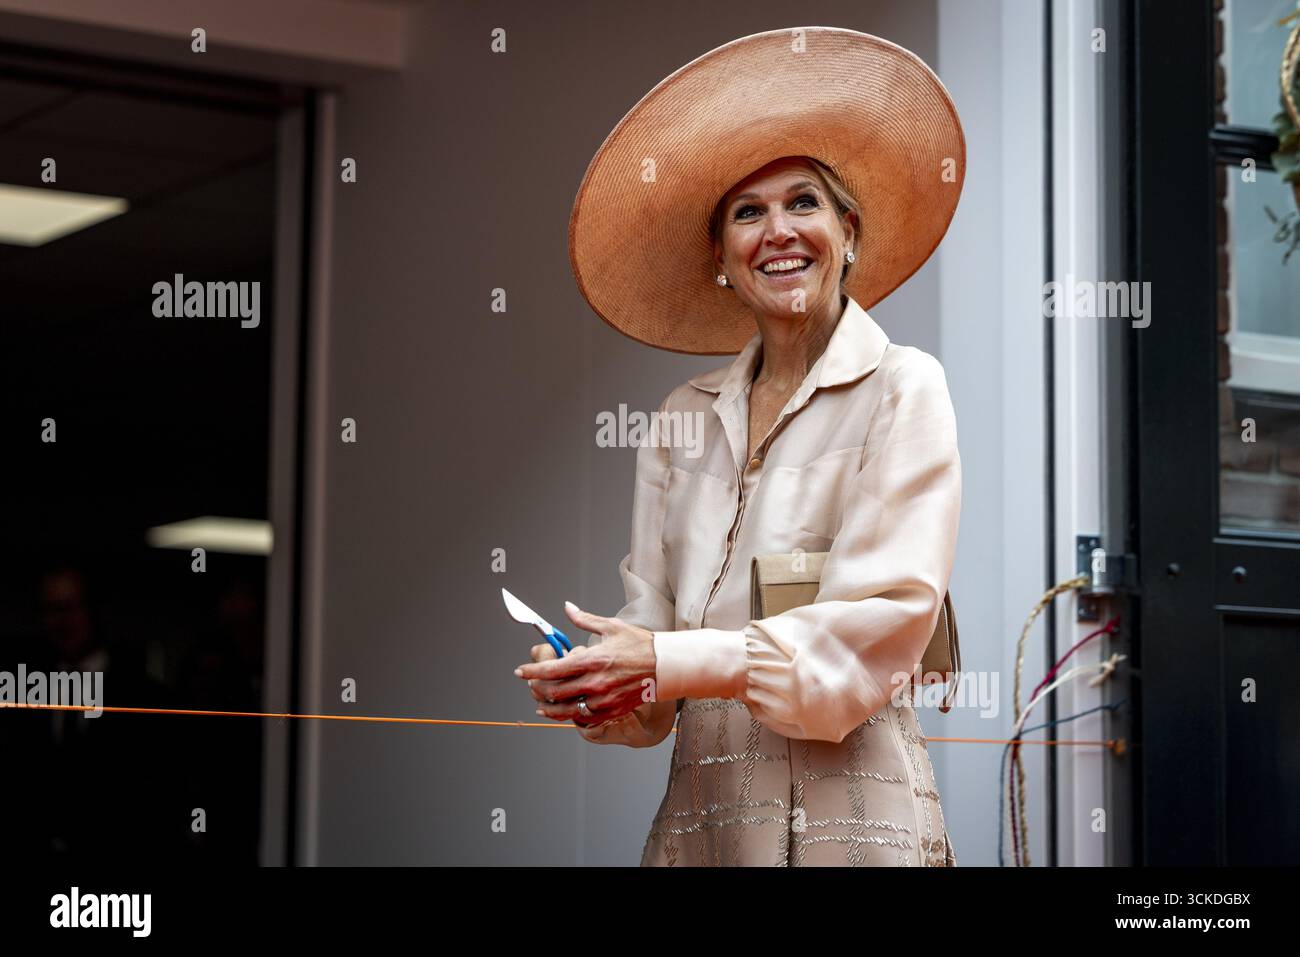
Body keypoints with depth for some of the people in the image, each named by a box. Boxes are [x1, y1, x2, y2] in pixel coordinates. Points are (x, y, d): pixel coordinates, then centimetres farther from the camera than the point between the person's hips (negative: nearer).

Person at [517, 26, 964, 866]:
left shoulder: (901, 389, -3)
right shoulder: (686, 417, 12)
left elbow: (884, 617, -13)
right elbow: (654, 615, 9)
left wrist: (674, 664, -19)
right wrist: (607, 685, -13)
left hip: (847, 810, -4)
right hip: (699, 811, 5)